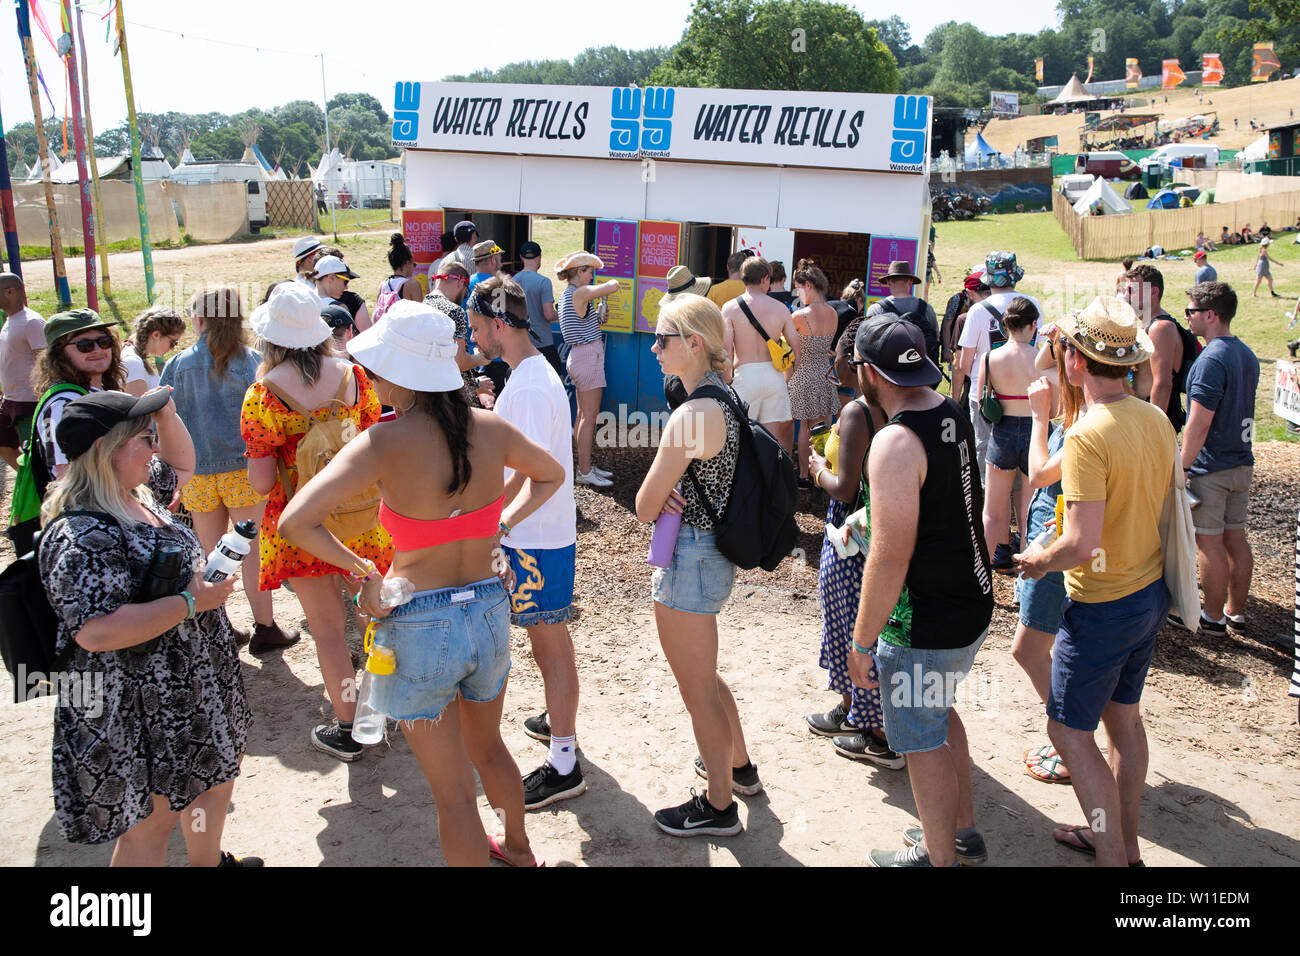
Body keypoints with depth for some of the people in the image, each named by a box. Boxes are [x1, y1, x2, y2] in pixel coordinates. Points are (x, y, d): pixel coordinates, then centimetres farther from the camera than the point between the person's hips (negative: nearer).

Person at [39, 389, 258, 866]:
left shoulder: (137, 493, 3)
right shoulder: (81, 535, -28)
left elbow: (179, 461, 23)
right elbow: (97, 631, -36)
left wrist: (166, 415, 4)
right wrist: (192, 602, -28)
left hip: (191, 686, 10)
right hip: (140, 712, -10)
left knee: (215, 778, 27)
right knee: (153, 820, 7)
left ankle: (210, 862, 50)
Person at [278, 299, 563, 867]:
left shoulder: (385, 443, -18)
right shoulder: (489, 427, -4)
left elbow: (296, 522, -25)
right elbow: (551, 475, 14)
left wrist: (361, 569, -12)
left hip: (419, 626, -5)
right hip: (490, 613, 6)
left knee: (454, 794, 11)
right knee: (488, 748, 32)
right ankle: (518, 850, 53)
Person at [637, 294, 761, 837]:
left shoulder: (692, 414, -25)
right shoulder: (724, 396, 5)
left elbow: (645, 507, -20)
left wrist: (657, 496, 1)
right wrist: (668, 489, -3)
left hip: (689, 558, -10)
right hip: (715, 551, 10)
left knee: (698, 689, 8)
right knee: (703, 675, 28)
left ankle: (718, 806, 26)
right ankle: (739, 767, 46)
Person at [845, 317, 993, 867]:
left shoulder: (895, 443, -26)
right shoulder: (953, 415, 2)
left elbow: (891, 557, -27)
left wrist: (862, 641, -18)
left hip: (925, 625, -9)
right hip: (973, 603, 9)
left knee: (923, 741, 10)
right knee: (939, 714, 27)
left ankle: (940, 858, 29)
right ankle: (963, 831, 42)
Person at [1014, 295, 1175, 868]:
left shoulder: (1088, 437, -25)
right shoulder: (1157, 420, 0)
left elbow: (1083, 544, -29)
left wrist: (1039, 559, -9)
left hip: (1104, 604, -9)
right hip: (1151, 590, 9)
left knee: (1070, 733, 5)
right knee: (1123, 717, 21)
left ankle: (1113, 860, 12)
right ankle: (1124, 842, 37)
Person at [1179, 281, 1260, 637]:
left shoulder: (1211, 360, -19)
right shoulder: (1247, 355, 10)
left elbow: (1198, 424, -22)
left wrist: (1183, 467, -15)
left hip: (1211, 467, -9)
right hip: (1242, 461, 9)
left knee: (1209, 541, 1)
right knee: (1236, 537, 15)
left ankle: (1213, 618, 11)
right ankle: (1236, 612, 25)